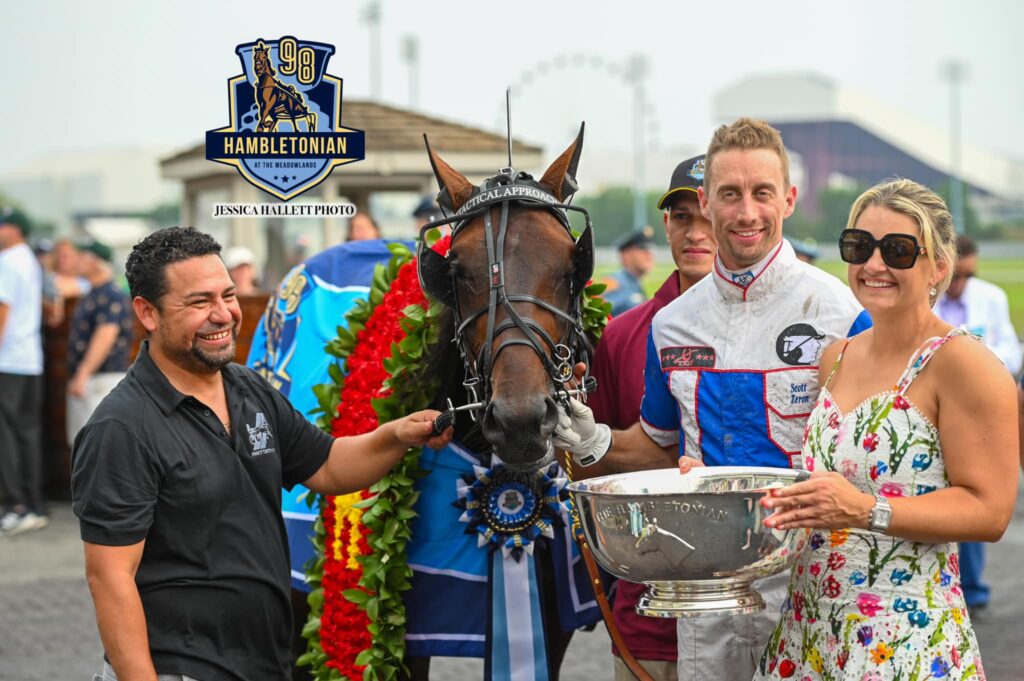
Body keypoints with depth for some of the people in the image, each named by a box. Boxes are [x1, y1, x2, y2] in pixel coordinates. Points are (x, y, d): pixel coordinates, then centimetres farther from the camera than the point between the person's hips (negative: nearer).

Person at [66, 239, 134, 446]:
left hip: (104, 380, -10)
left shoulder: (112, 296, -14)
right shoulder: (91, 295, 18)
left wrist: (83, 374, -28)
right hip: (85, 381, 10)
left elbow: (105, 336, -23)